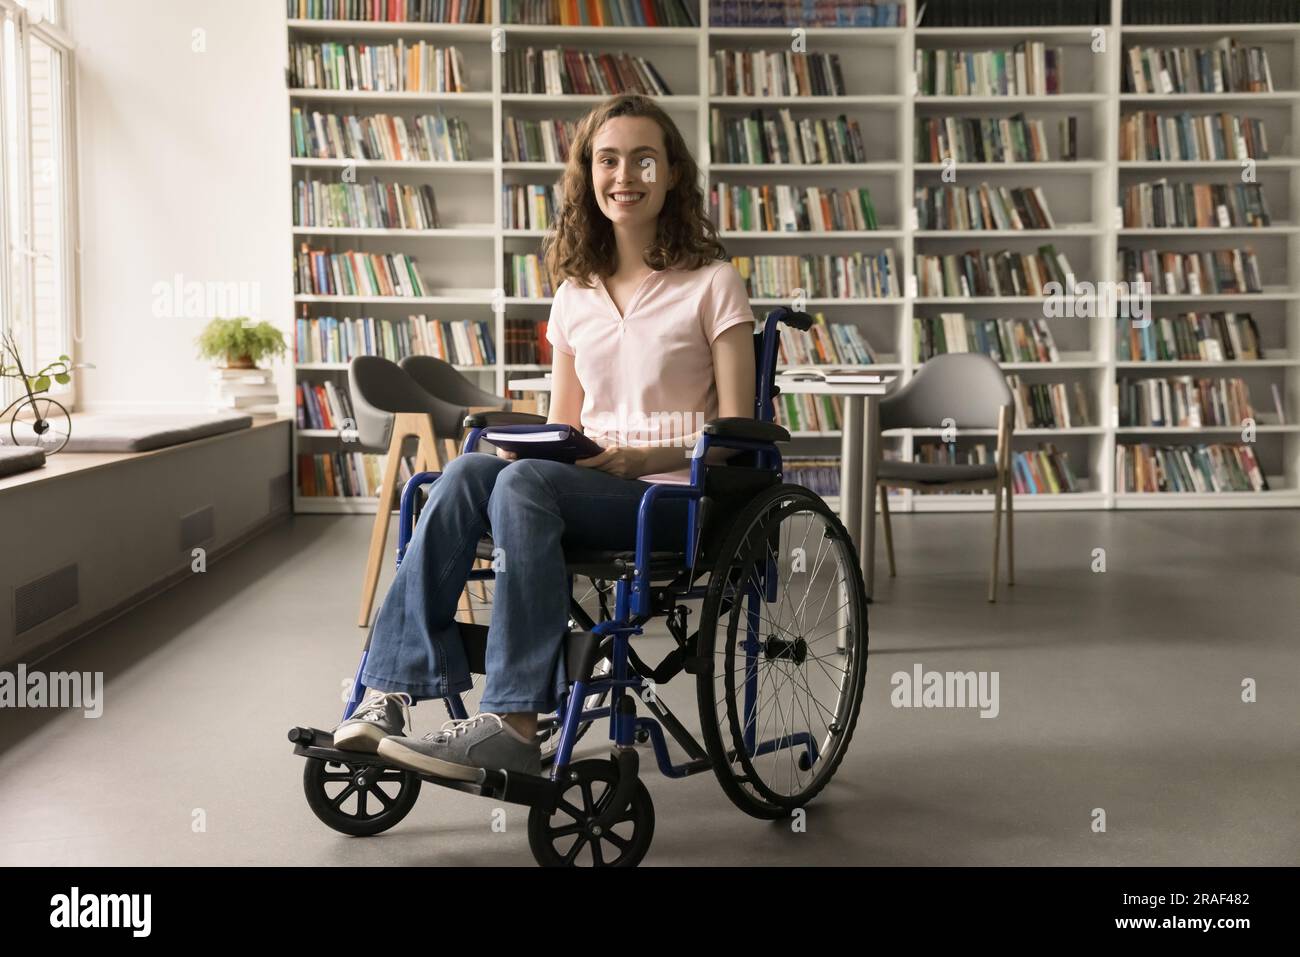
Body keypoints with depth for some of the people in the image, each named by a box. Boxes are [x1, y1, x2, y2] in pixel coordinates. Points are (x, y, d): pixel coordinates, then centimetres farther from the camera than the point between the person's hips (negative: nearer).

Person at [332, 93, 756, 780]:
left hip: (674, 494, -5)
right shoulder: (574, 294, 17)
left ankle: (511, 725, -38)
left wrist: (644, 456, -17)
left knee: (524, 482, -33)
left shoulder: (711, 284, 2)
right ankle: (390, 693, -33)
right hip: (586, 482, 5)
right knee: (467, 471, -27)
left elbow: (735, 432, -2)